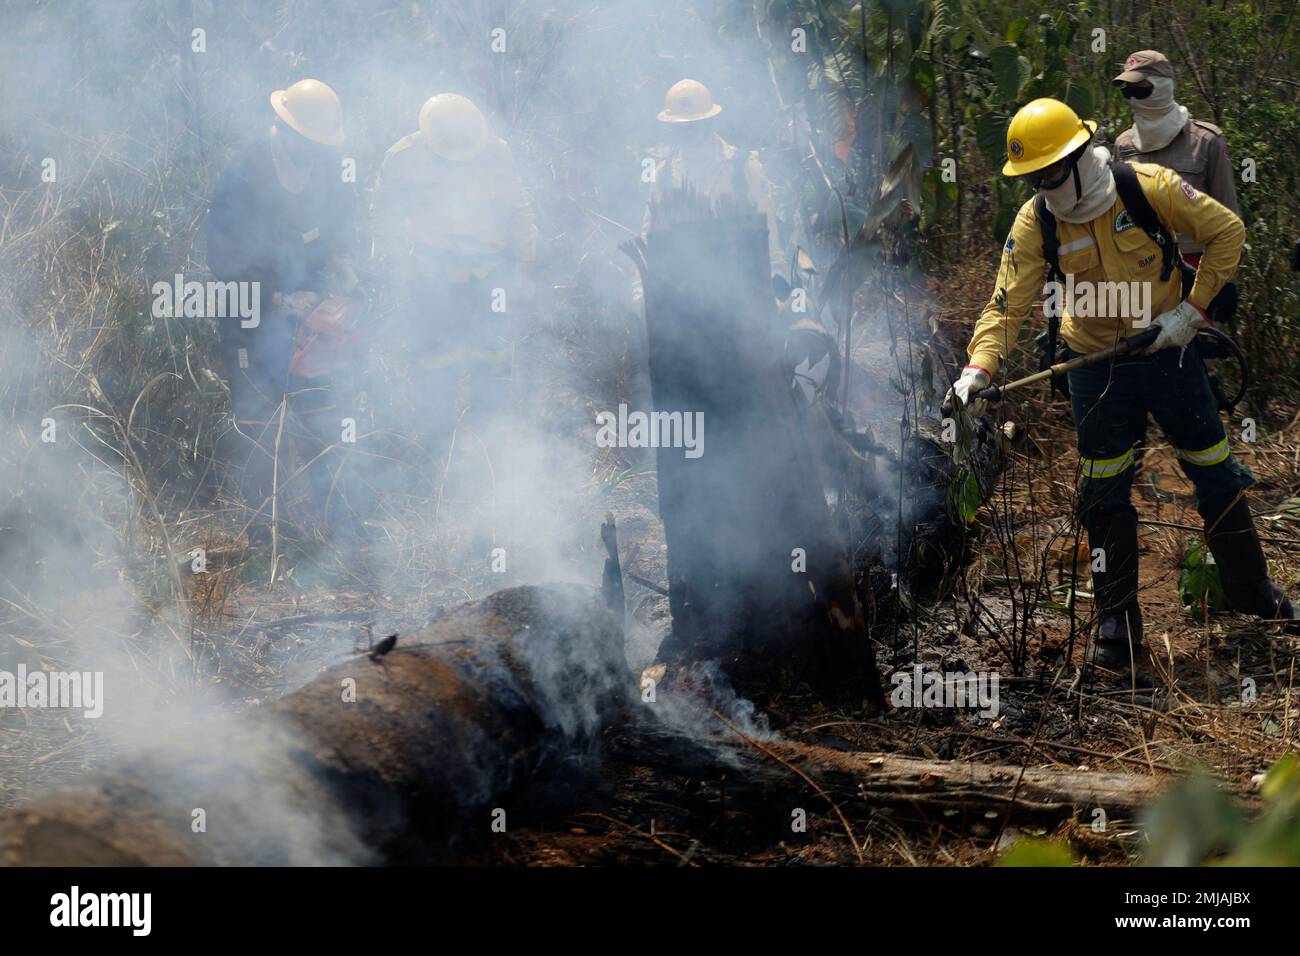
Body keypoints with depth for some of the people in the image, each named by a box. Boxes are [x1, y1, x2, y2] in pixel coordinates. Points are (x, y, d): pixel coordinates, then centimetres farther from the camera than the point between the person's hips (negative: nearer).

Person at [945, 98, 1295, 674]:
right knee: (1104, 495, 0)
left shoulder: (1149, 188, -18)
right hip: (1096, 364, 1)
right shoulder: (1035, 222, -12)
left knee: (1215, 474, 7)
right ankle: (1117, 622, 11)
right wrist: (978, 368, -29)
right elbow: (1009, 302, -14)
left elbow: (1227, 232, -9)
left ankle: (1252, 590, 25)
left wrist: (1190, 310, -13)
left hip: (1166, 352, -1)